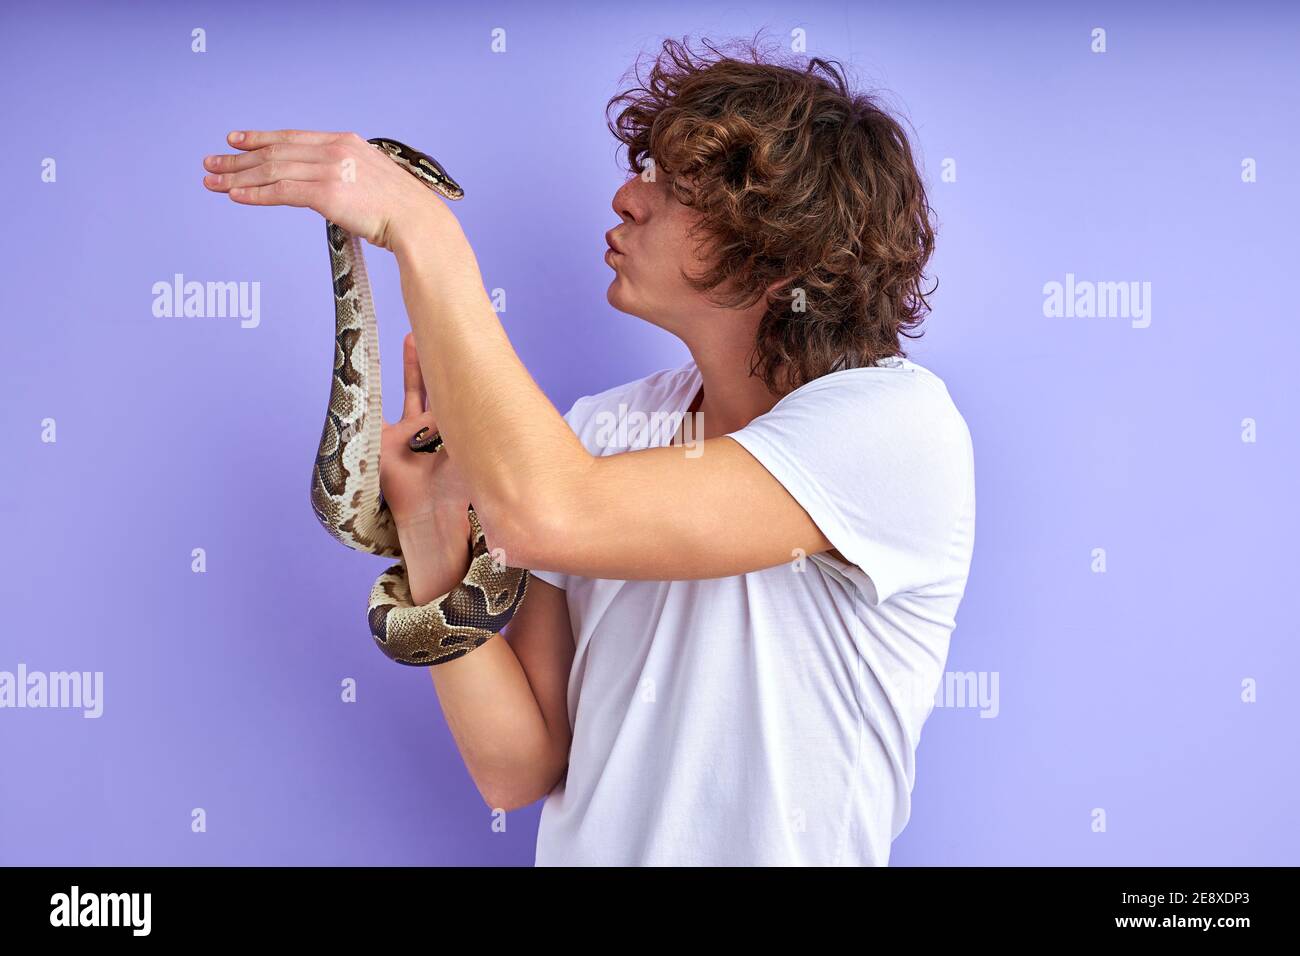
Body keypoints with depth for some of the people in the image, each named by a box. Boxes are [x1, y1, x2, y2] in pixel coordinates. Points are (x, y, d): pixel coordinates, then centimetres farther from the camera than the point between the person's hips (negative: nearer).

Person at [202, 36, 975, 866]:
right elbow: (519, 770, -3)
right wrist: (432, 531, -12)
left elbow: (547, 516, -27)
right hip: (581, 847, 3)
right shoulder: (600, 431, 0)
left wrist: (421, 228, -21)